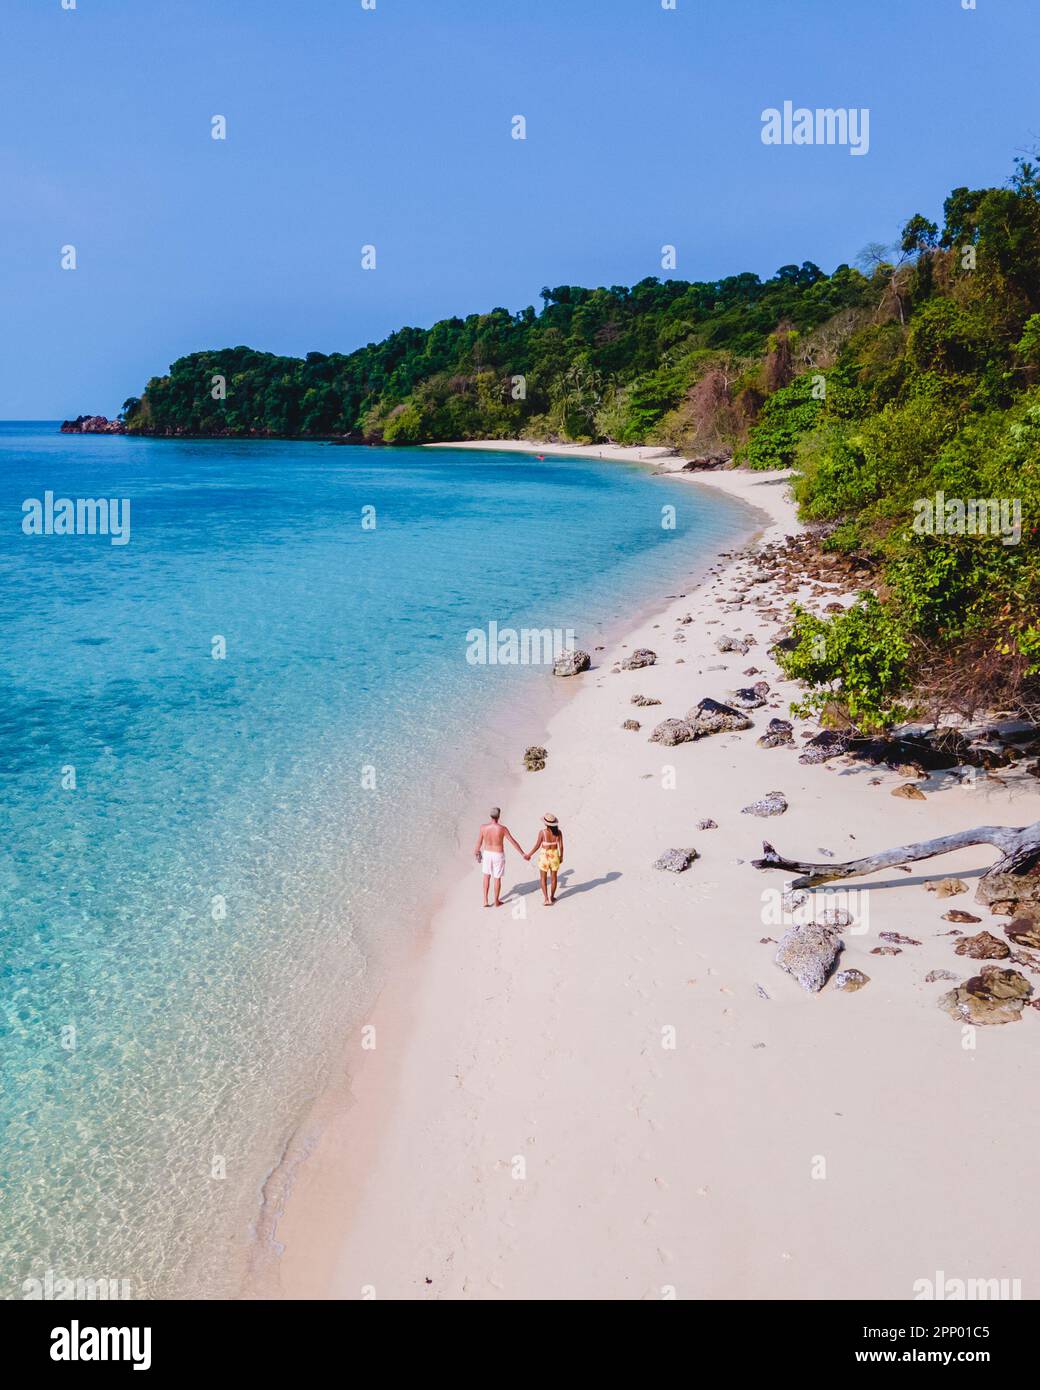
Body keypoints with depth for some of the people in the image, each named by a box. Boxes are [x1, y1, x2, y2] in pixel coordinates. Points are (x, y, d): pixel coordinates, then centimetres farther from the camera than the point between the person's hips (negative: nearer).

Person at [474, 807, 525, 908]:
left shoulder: (483, 827, -15)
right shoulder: (502, 828, -22)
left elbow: (479, 842, -3)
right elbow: (513, 842, -16)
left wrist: (477, 853, 16)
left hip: (487, 853, 2)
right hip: (498, 855, -2)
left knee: (487, 876, 24)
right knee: (497, 878, 15)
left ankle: (485, 900, 19)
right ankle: (497, 902, 30)